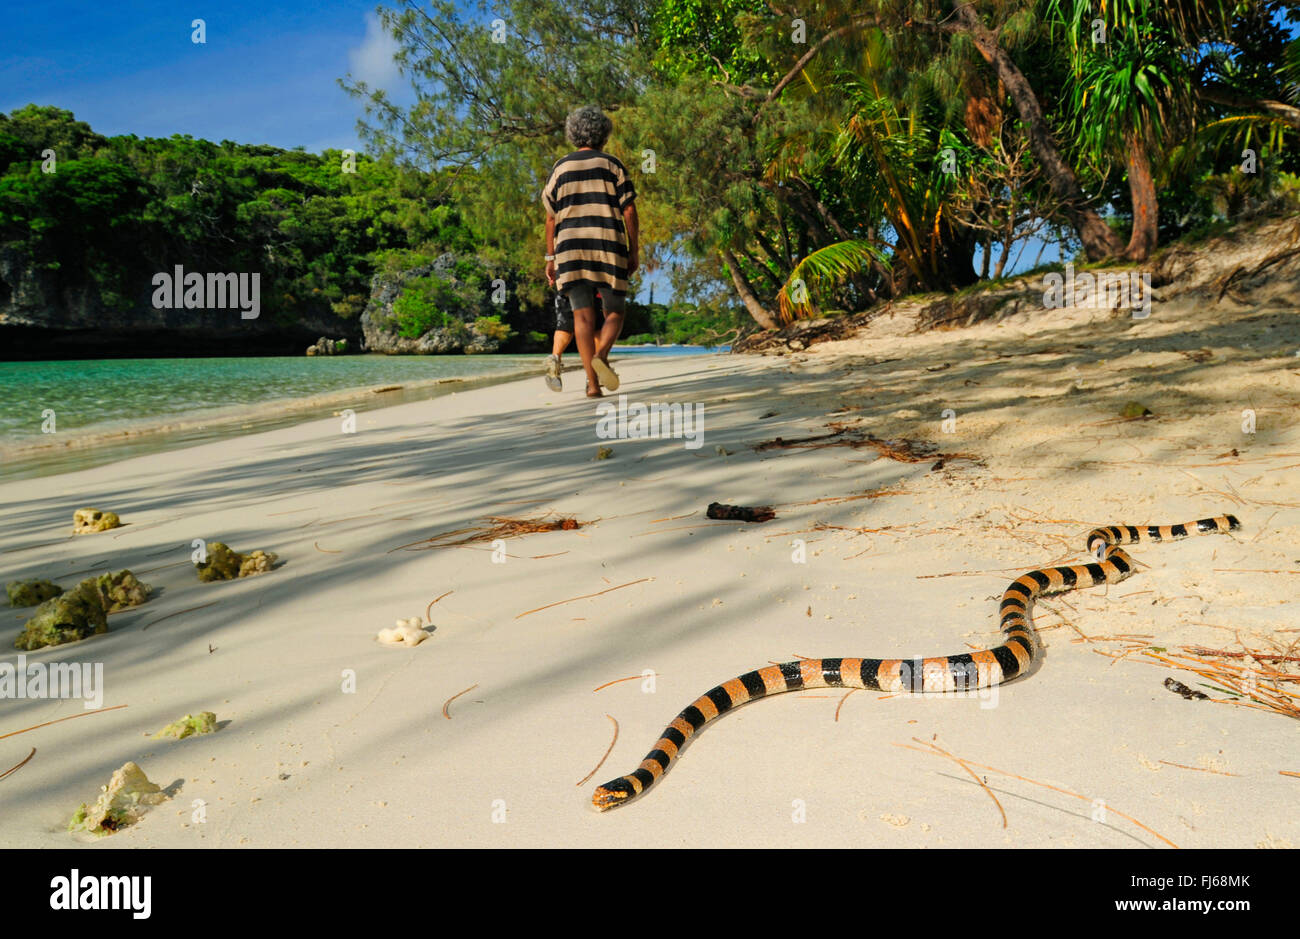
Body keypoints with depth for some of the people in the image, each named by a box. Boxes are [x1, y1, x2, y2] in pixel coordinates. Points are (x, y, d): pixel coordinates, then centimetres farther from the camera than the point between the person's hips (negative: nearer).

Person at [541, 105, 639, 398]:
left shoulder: (560, 168, 10)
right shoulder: (613, 166, 4)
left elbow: (551, 218, 9)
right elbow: (630, 212, -2)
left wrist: (550, 258, 13)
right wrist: (635, 252, 3)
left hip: (571, 249, 2)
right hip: (608, 249, -2)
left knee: (584, 317, 0)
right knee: (614, 313, 7)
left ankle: (593, 383, -9)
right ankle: (601, 357, -22)